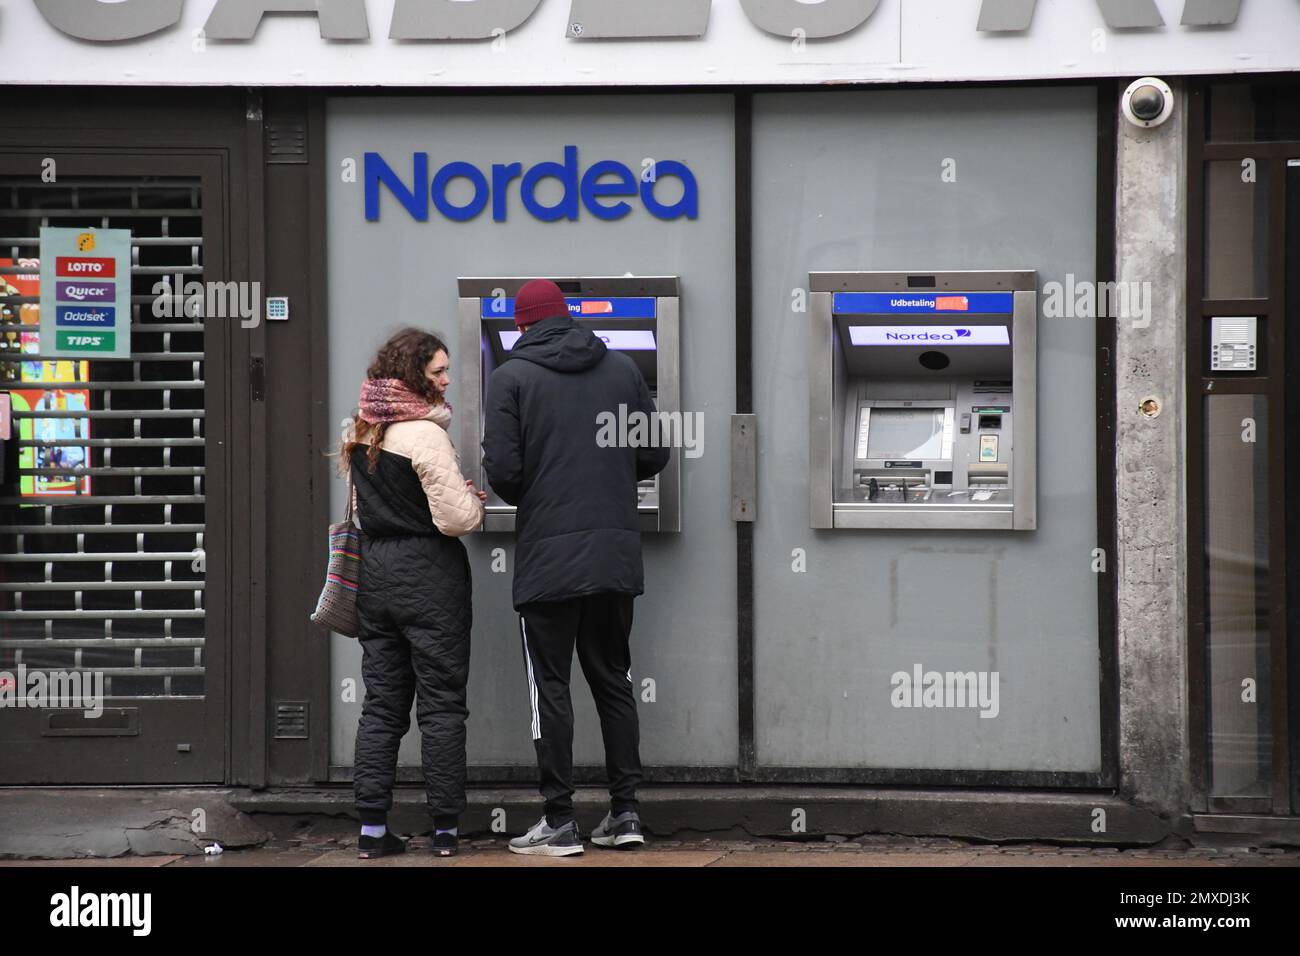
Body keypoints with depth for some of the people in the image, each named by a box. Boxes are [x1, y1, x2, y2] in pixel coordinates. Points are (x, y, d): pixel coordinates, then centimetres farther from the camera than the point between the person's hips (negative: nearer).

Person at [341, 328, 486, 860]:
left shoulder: (362, 432, 9)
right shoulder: (425, 435, -16)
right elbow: (456, 518, -18)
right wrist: (475, 502, 4)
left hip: (375, 574, 7)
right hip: (429, 578, -7)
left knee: (381, 705, 9)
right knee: (441, 706, 1)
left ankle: (371, 830, 7)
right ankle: (445, 830, 4)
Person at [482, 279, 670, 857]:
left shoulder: (511, 378, -4)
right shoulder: (621, 370, 8)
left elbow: (502, 469, -10)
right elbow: (654, 456, 7)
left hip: (548, 555, -4)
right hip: (616, 555, 4)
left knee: (551, 688, 2)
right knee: (613, 680, 14)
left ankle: (560, 824, 3)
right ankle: (625, 813, 14)